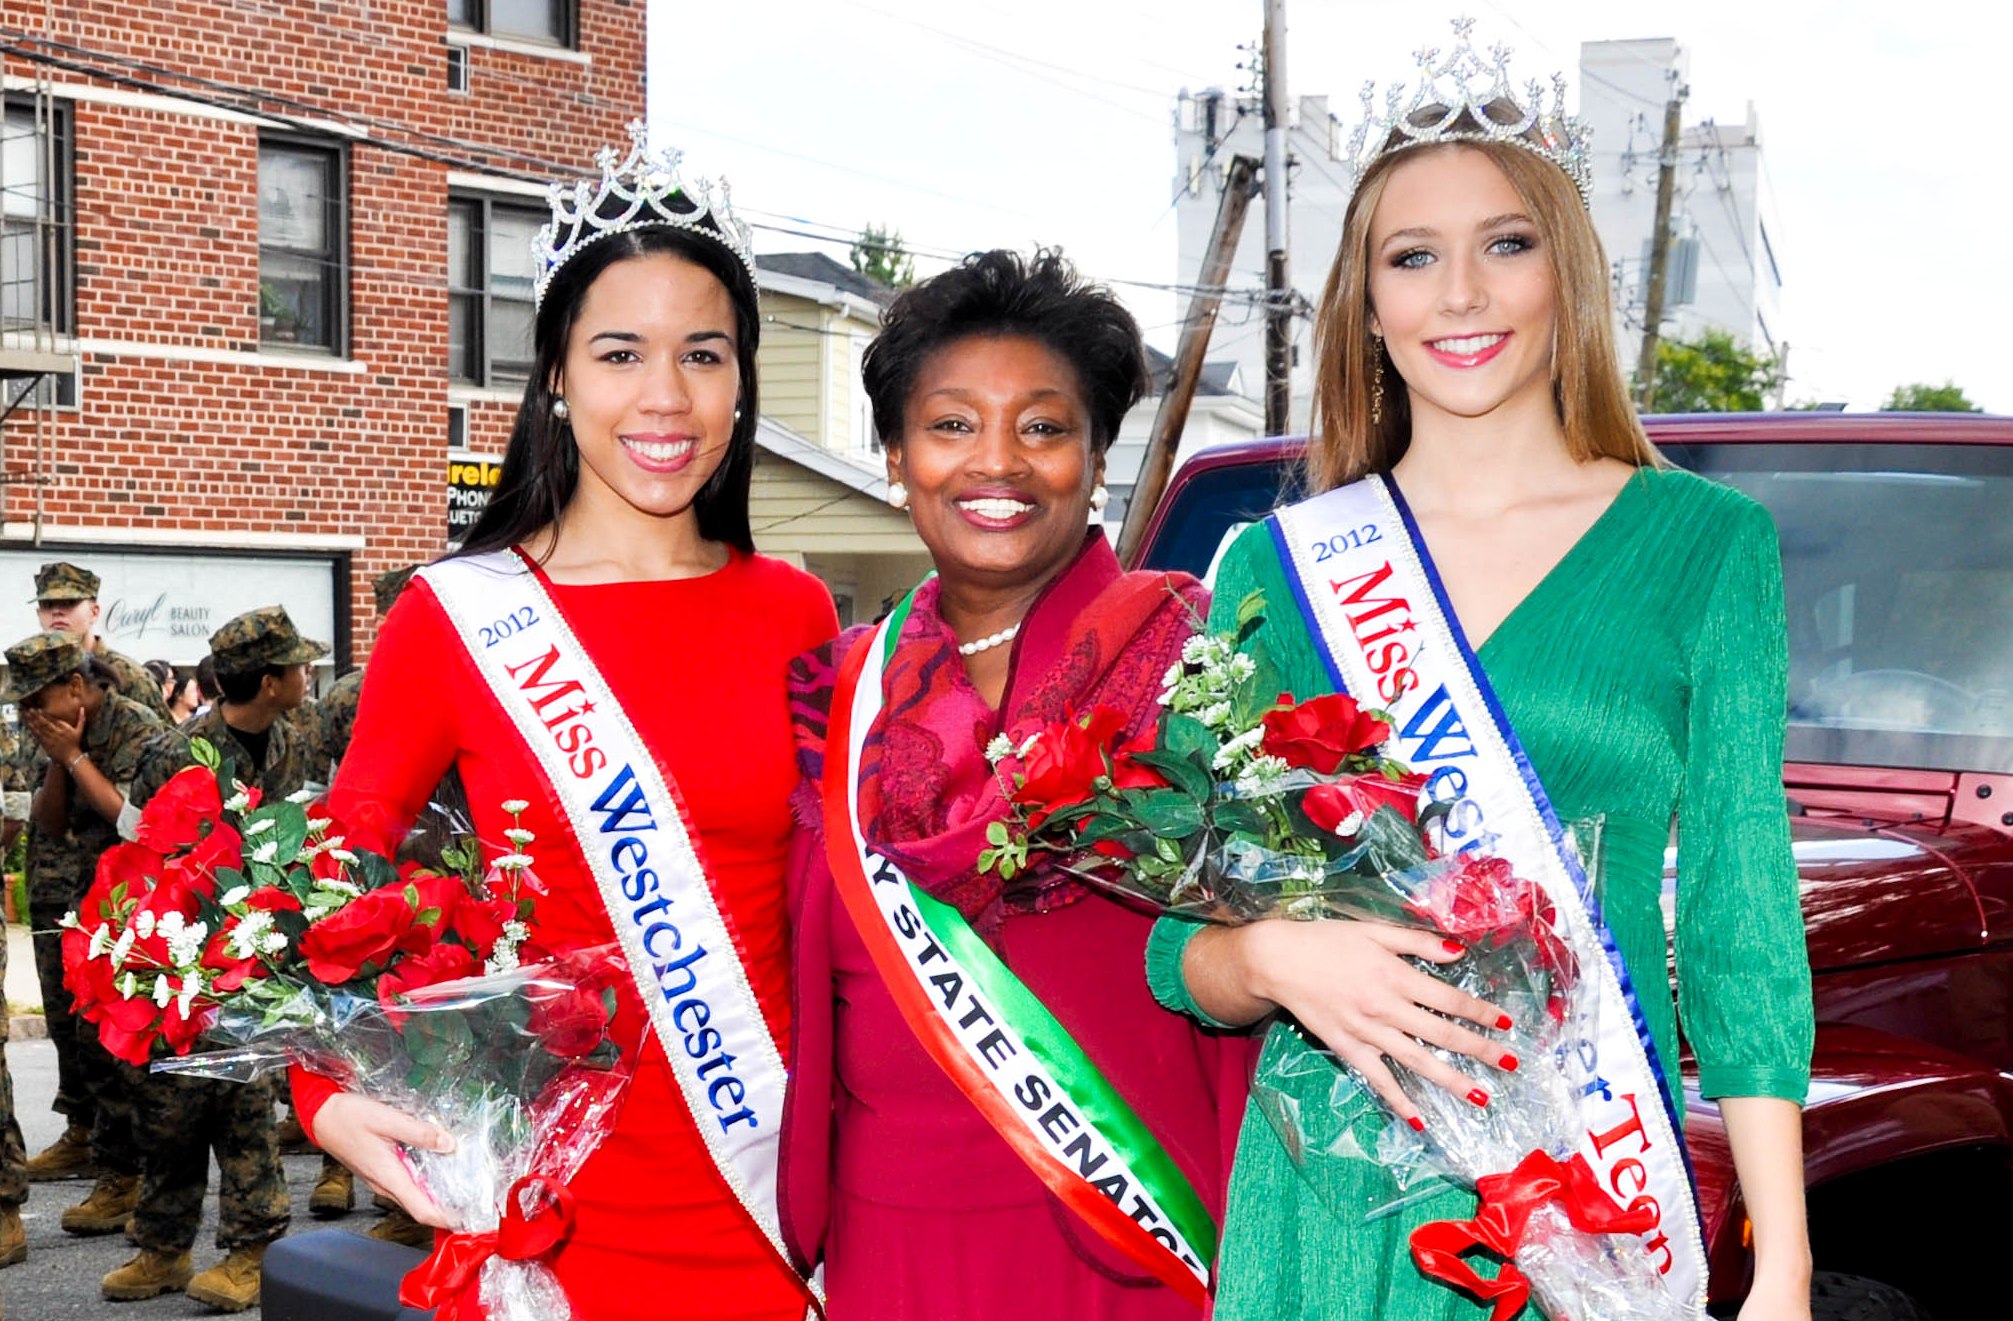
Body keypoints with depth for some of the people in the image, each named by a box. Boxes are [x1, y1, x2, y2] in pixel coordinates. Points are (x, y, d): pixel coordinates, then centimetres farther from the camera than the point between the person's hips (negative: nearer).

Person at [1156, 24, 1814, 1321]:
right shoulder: (1276, 563, 3)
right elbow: (1181, 944, 5)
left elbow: (1743, 921, -1)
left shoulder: (1707, 543, 1)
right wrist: (1274, 959, -17)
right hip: (1326, 1205, 1)